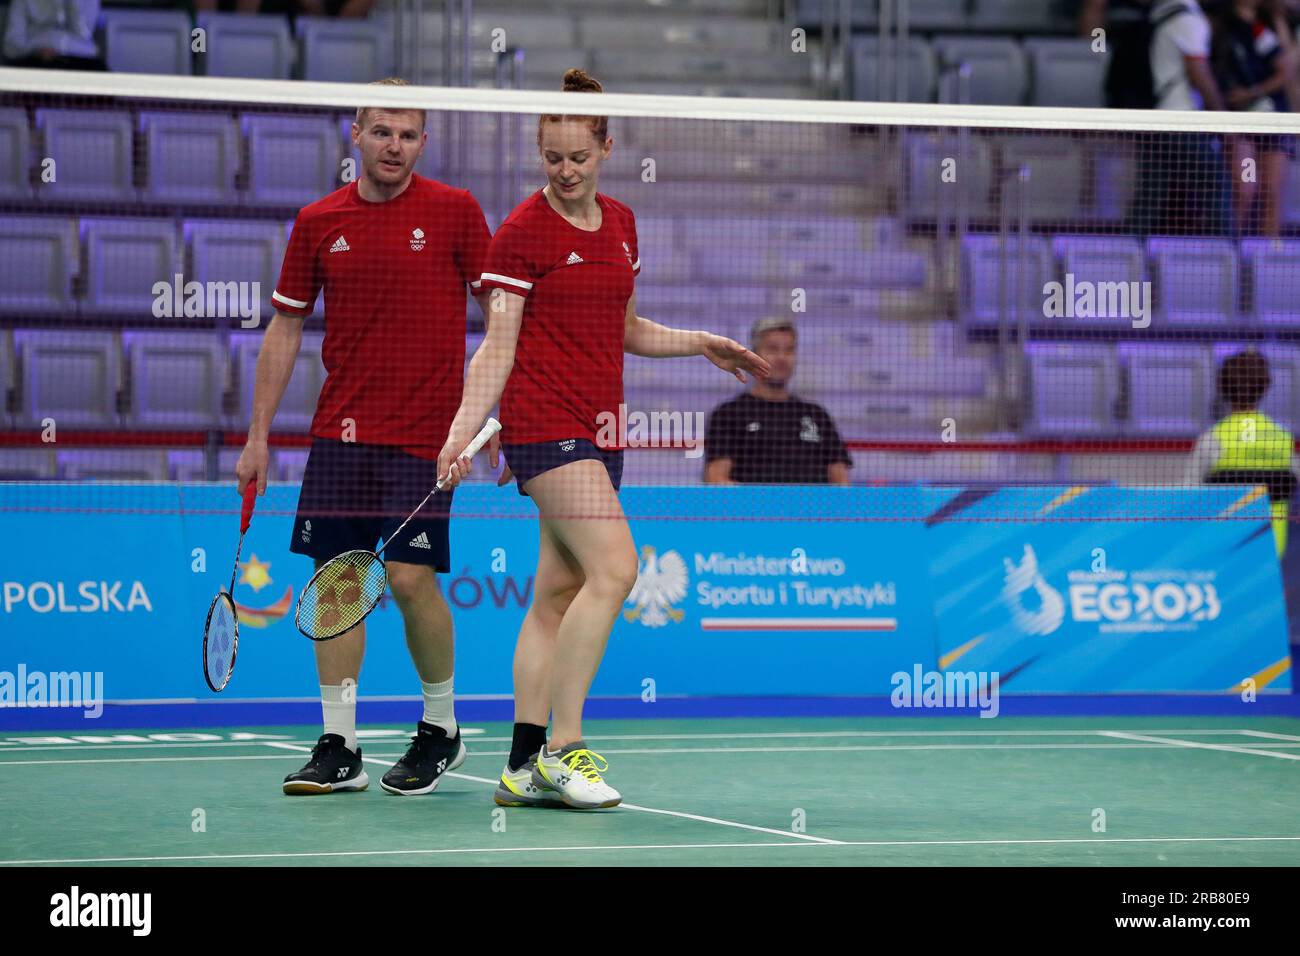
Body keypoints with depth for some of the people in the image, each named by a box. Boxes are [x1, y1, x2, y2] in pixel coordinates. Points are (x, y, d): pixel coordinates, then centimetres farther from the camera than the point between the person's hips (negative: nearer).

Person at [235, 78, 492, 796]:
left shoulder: (455, 212, -1)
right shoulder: (318, 222, 6)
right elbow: (285, 330, 12)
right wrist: (258, 436, 9)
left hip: (422, 432, -3)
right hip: (340, 432, 3)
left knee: (410, 576, -9)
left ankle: (441, 730, 12)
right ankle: (339, 748, 7)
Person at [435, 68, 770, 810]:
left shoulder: (620, 223, 13)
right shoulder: (522, 233, -7)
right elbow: (498, 349, -9)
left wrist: (703, 344, 12)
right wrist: (461, 432, -18)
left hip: (599, 427, 7)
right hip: (543, 422, -7)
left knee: (559, 592, 6)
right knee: (615, 566, -20)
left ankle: (526, 765, 8)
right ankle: (563, 749, -17)